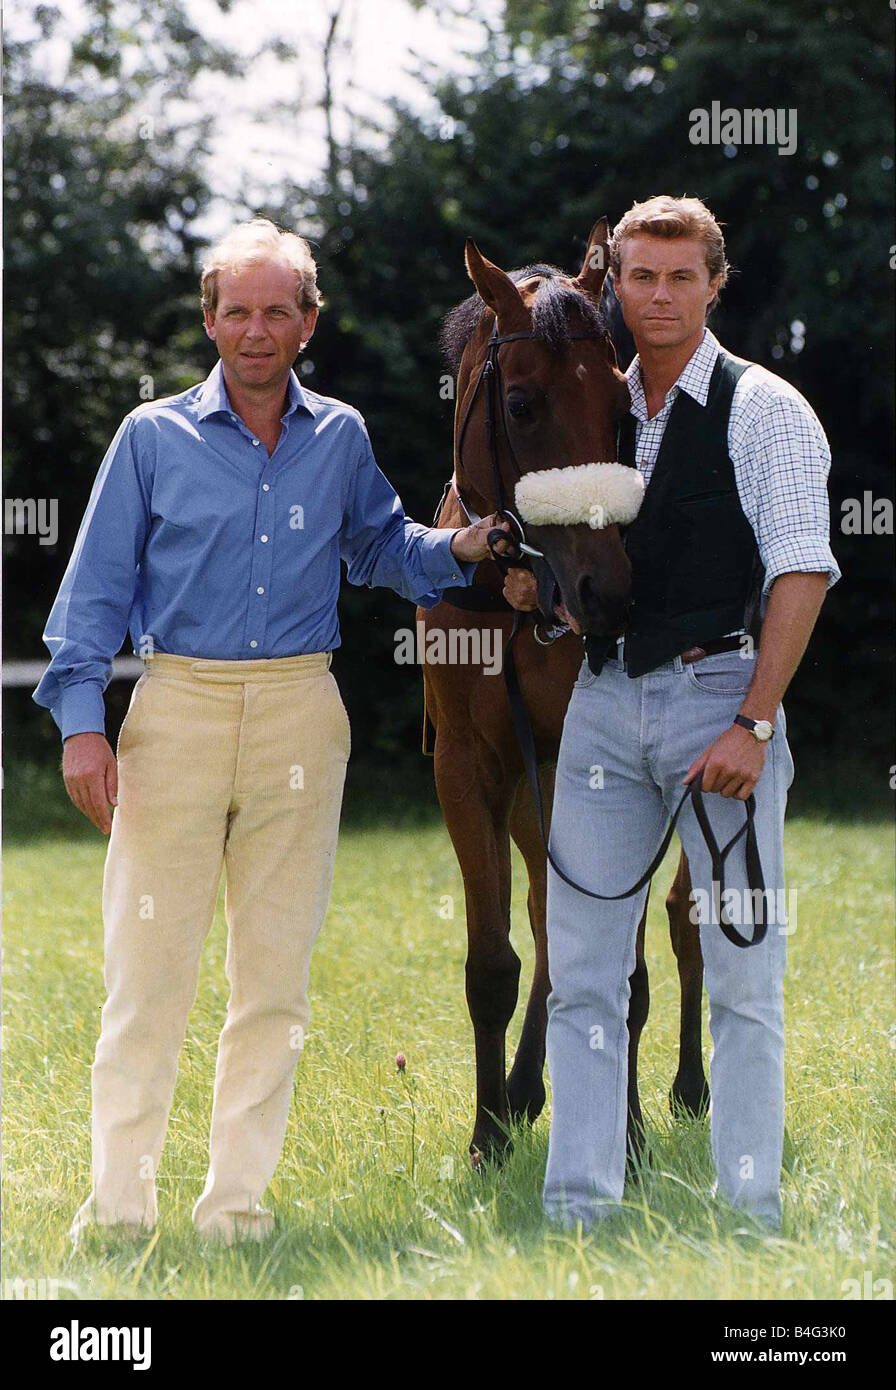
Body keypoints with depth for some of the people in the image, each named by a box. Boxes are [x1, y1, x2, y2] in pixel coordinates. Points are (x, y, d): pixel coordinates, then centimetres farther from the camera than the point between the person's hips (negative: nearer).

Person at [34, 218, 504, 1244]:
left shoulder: (341, 440, 9)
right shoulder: (153, 437, 3)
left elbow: (380, 546, 25)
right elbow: (95, 586, 3)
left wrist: (457, 551, 5)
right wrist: (80, 719, -5)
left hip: (299, 712, 2)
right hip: (178, 703, -2)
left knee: (275, 968, 4)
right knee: (148, 963, -4)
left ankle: (237, 1200, 13)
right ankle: (118, 1202, 3)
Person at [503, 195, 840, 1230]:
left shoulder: (763, 410, -3)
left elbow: (801, 575, -11)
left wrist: (753, 725, -18)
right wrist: (531, 582, -2)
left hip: (718, 690, -5)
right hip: (604, 698, 5)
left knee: (741, 972, 0)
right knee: (581, 969, 3)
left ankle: (751, 1213, 5)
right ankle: (578, 1209, 8)